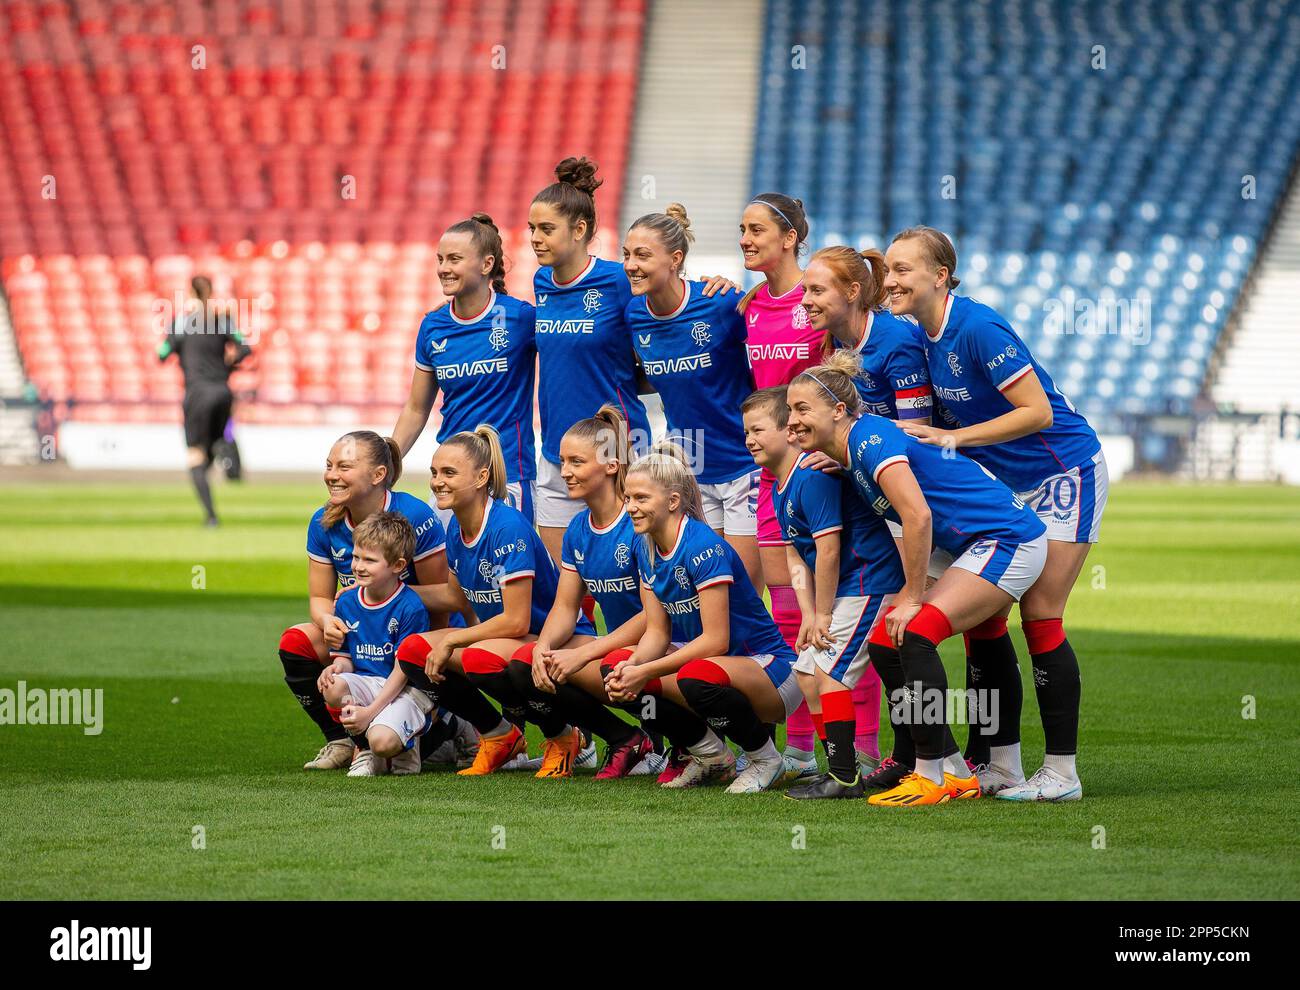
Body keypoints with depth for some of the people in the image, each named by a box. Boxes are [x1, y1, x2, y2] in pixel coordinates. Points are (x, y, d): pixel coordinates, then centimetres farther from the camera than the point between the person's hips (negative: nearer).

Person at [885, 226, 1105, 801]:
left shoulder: (977, 328, -24)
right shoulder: (925, 337, 1)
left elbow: (1037, 411, -26)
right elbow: (934, 422, 12)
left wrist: (953, 437, -26)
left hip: (1063, 476, -8)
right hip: (1005, 486, 8)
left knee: (1039, 616, -11)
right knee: (982, 616, 2)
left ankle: (1062, 772, -5)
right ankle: (1002, 766, 8)